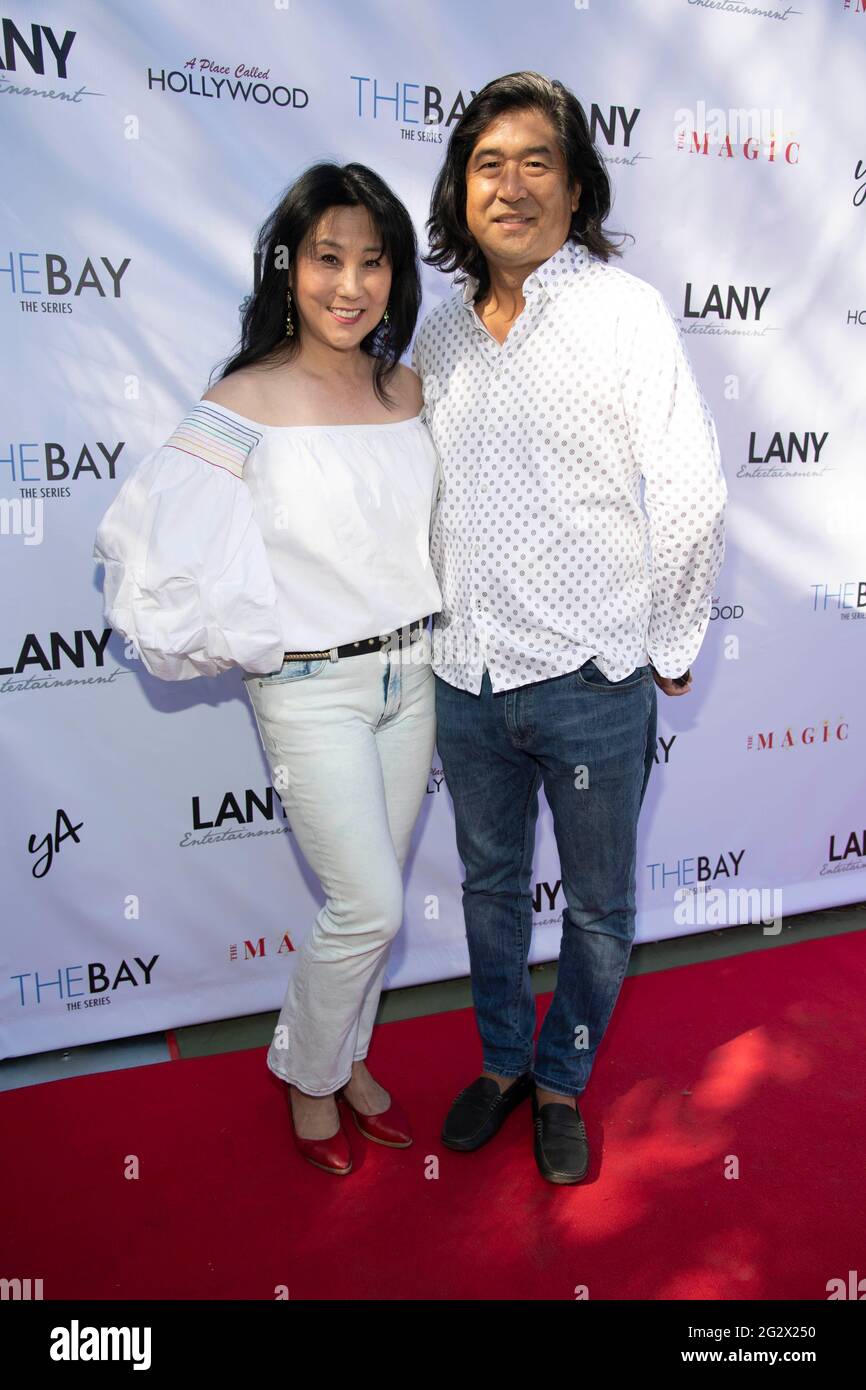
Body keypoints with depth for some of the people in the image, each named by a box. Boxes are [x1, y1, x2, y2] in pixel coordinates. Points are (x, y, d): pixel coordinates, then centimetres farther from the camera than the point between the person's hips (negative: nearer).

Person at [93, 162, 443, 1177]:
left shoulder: (405, 389, 4)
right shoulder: (246, 404, -13)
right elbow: (148, 546, -16)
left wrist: (427, 628, 9)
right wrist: (258, 645, -11)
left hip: (412, 674, 6)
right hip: (311, 690, -5)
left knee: (373, 899, 15)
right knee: (369, 910, -2)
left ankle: (347, 1054, 39)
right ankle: (306, 1074, 26)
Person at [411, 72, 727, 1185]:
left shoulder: (626, 312, -7)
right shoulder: (440, 331, 6)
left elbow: (689, 495, -8)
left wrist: (669, 650, -5)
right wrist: (434, 627, 13)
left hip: (591, 682, -4)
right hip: (465, 676, 4)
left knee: (600, 906, 12)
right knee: (489, 882, 20)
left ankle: (563, 1082, 37)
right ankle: (502, 1060, 42)